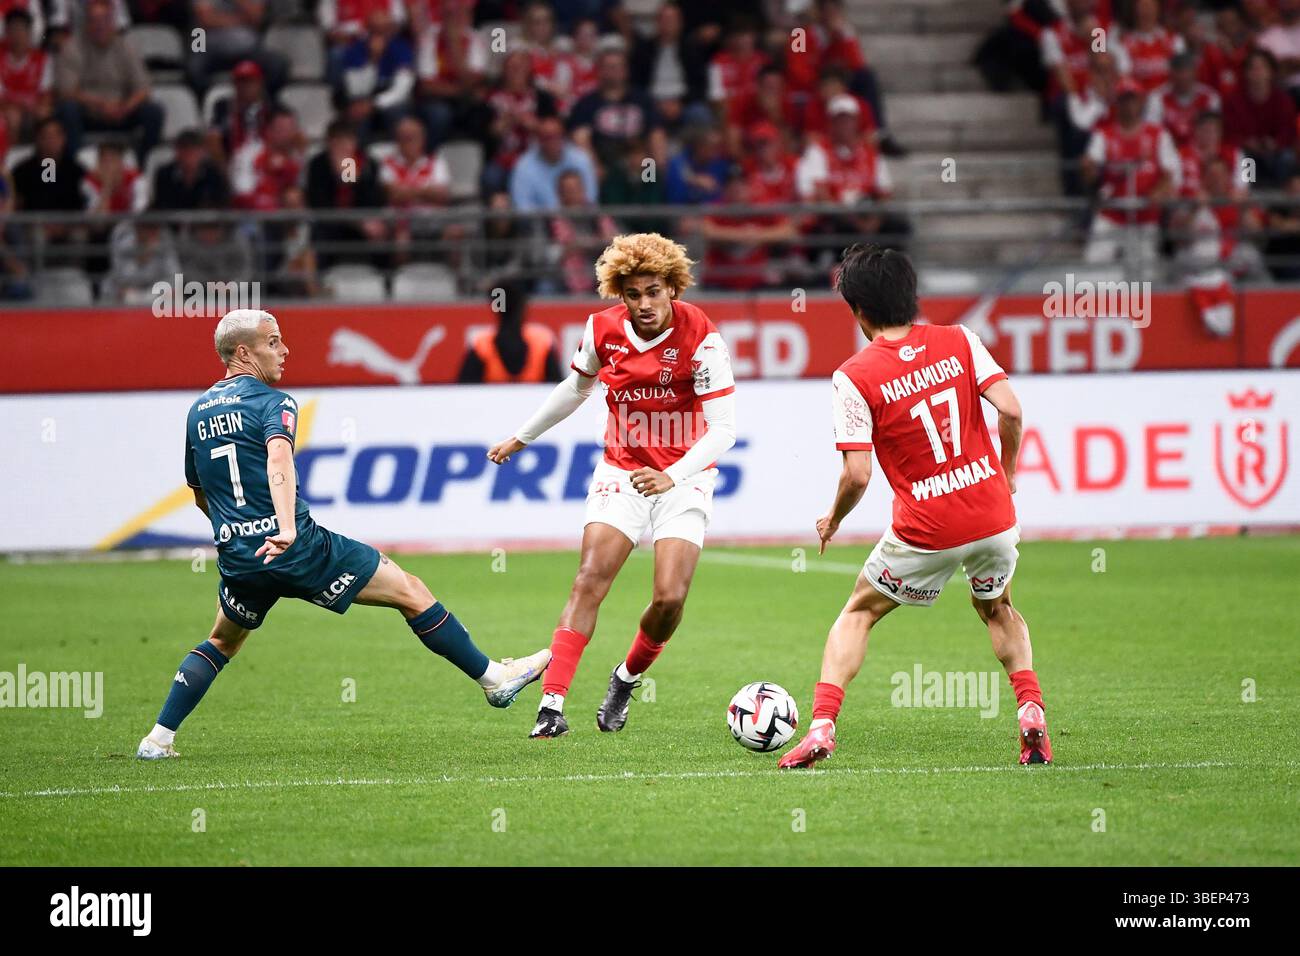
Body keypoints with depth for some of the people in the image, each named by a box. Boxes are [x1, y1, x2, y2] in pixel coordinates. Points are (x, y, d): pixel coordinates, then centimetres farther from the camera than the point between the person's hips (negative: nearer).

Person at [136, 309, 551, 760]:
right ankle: (493, 677, 7)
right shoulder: (272, 402, -6)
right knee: (410, 591, 4)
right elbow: (278, 459, -26)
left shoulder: (198, 412, 15)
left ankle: (158, 739, 17)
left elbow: (199, 492, 26)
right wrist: (286, 529, -40)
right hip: (300, 550, -6)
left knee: (221, 643, 30)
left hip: (237, 557, 6)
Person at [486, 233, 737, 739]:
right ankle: (552, 703, -17)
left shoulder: (700, 337, -19)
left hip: (683, 477, -2)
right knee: (589, 580, -15)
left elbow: (722, 429, -21)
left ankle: (627, 678, 16)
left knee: (670, 598, -14)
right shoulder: (603, 329, -6)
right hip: (621, 471, 2)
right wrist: (522, 437, 24)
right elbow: (577, 387, 16)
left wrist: (671, 477, -35)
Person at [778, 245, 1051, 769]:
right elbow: (1010, 410, -7)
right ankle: (1031, 713, 11)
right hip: (994, 518, 3)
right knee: (997, 608, 31)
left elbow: (857, 475, -12)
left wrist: (832, 521, 7)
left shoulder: (854, 377, -9)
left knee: (857, 613, 18)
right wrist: (1007, 472, 11)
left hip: (926, 531, -3)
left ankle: (821, 728, 3)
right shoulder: (958, 341, 0)